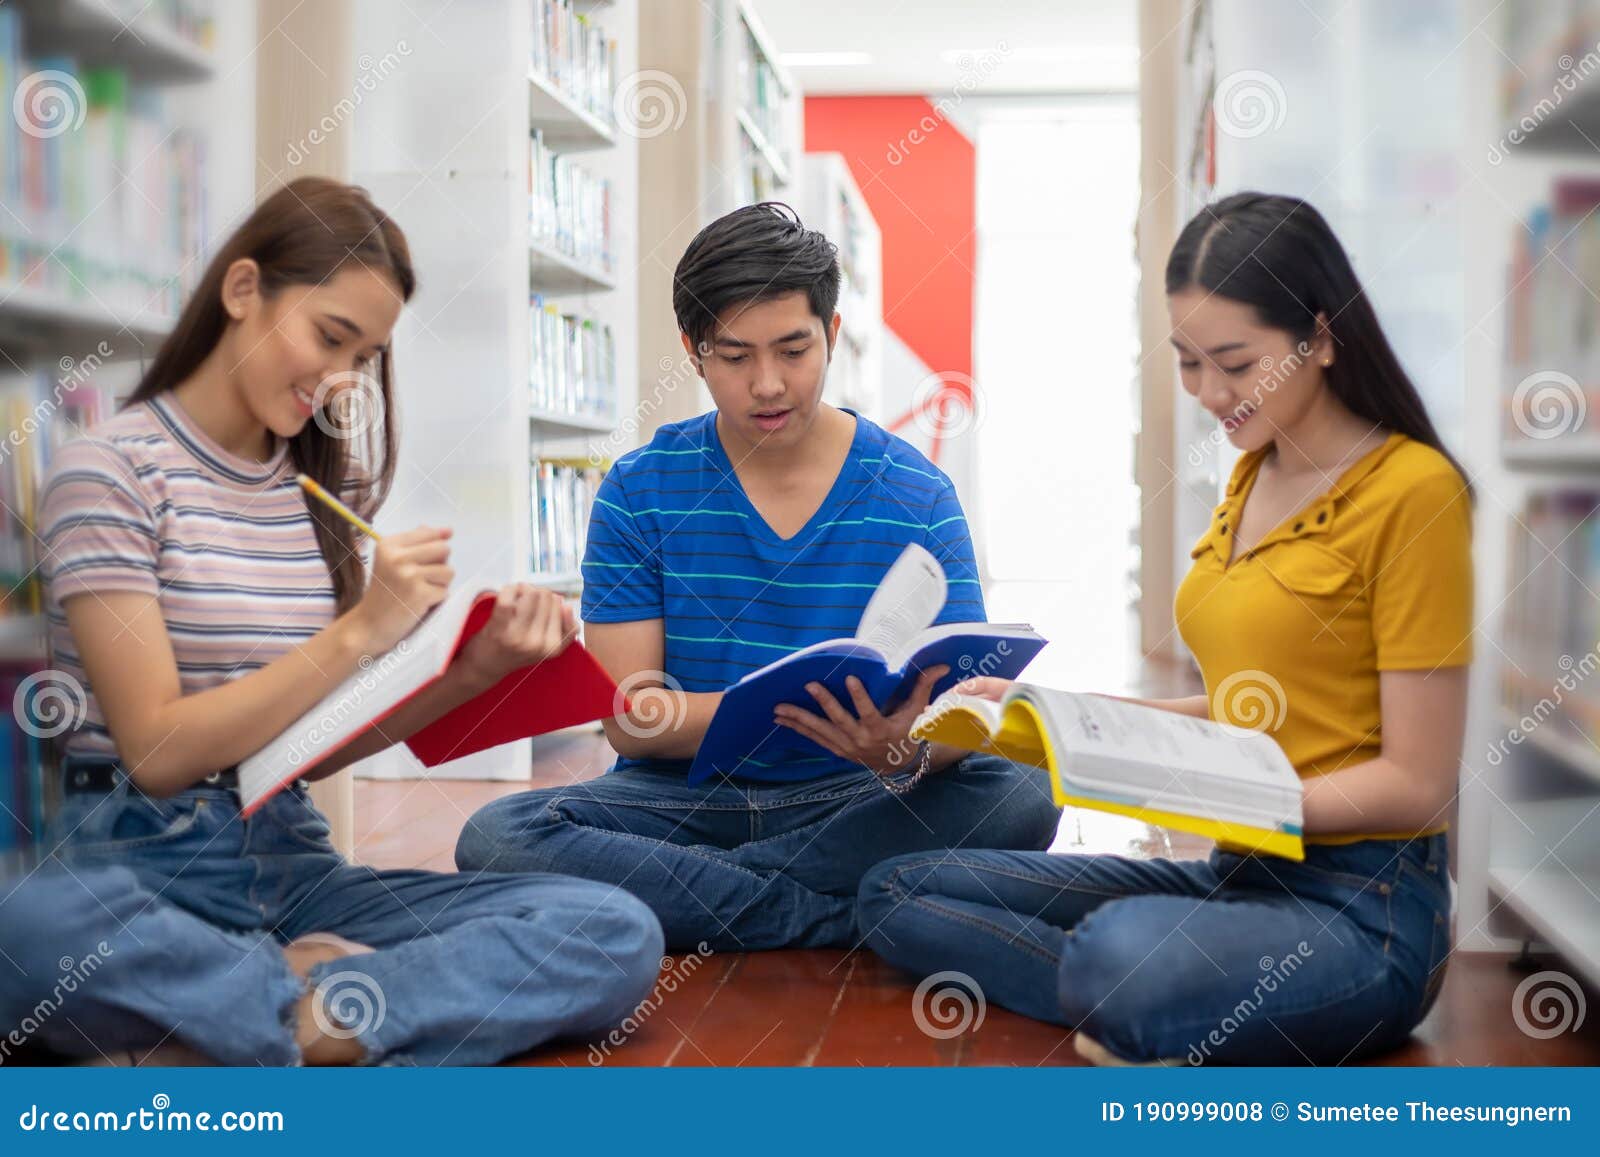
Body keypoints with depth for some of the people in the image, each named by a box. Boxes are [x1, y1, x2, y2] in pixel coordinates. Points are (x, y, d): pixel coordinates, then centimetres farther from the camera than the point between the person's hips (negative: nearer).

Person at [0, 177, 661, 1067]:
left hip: (293, 861, 5)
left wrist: (479, 667, -6)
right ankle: (329, 997, -20)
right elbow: (157, 750, -11)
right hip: (142, 867, -5)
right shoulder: (111, 470, -5)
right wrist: (359, 633, -17)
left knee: (621, 935, -19)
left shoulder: (330, 486, 13)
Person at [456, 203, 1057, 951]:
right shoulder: (640, 491, 0)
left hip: (843, 800, 0)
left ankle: (678, 890, -21)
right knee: (495, 837, -27)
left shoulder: (917, 498, -1)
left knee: (1022, 794, -28)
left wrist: (908, 752, -32)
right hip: (680, 796, 1)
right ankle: (837, 918, -21)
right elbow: (629, 718, -5)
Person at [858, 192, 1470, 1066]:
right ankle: (1156, 1015, -13)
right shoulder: (1251, 478, 12)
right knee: (897, 893, -1)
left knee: (1118, 955, -40)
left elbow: (1415, 784, -12)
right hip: (1233, 876, 9)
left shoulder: (1412, 489, -12)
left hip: (1359, 908, -8)